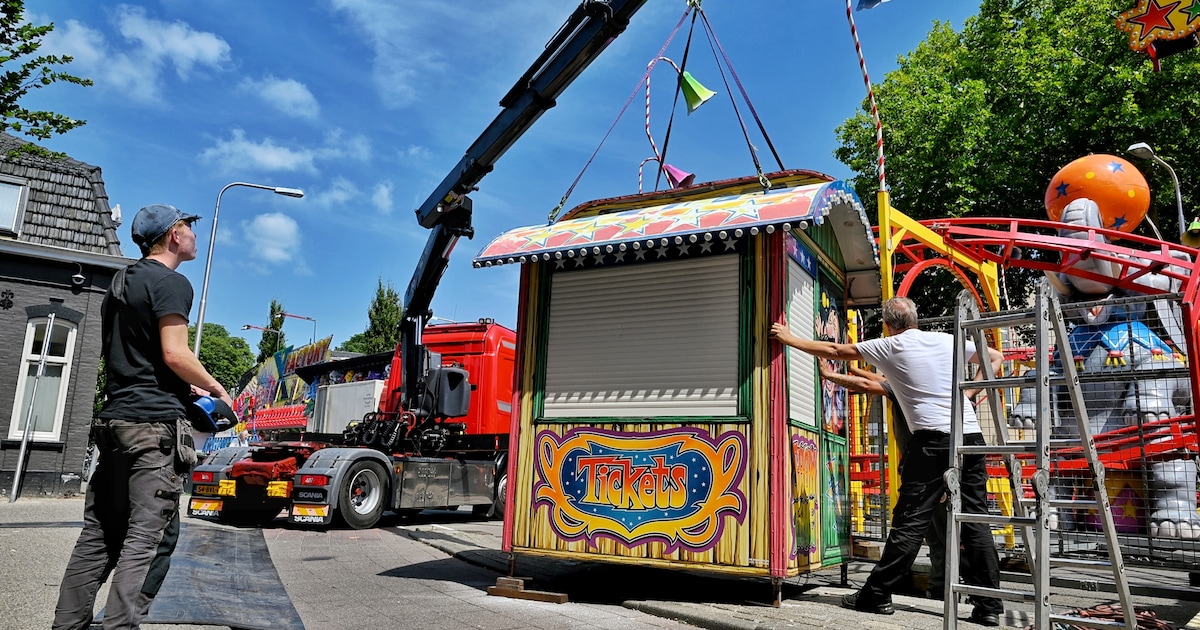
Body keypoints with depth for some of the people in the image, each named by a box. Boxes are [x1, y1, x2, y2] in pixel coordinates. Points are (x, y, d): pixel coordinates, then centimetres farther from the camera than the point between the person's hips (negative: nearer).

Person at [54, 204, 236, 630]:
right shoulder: (171, 282, -7)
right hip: (156, 423, -9)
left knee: (99, 533, 13)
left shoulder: (120, 284, 21)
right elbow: (174, 354, -17)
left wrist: (187, 388, 23)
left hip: (114, 419, 9)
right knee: (148, 538, -8)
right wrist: (215, 388, -2)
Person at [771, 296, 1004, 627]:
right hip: (972, 436, 5)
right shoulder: (947, 340, 15)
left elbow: (834, 350, 11)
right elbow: (996, 357, 26)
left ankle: (878, 594, 5)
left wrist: (790, 339, 21)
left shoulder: (889, 347, 4)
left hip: (933, 439, -5)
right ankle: (989, 605, 9)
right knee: (975, 521, 7)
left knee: (910, 521, -3)